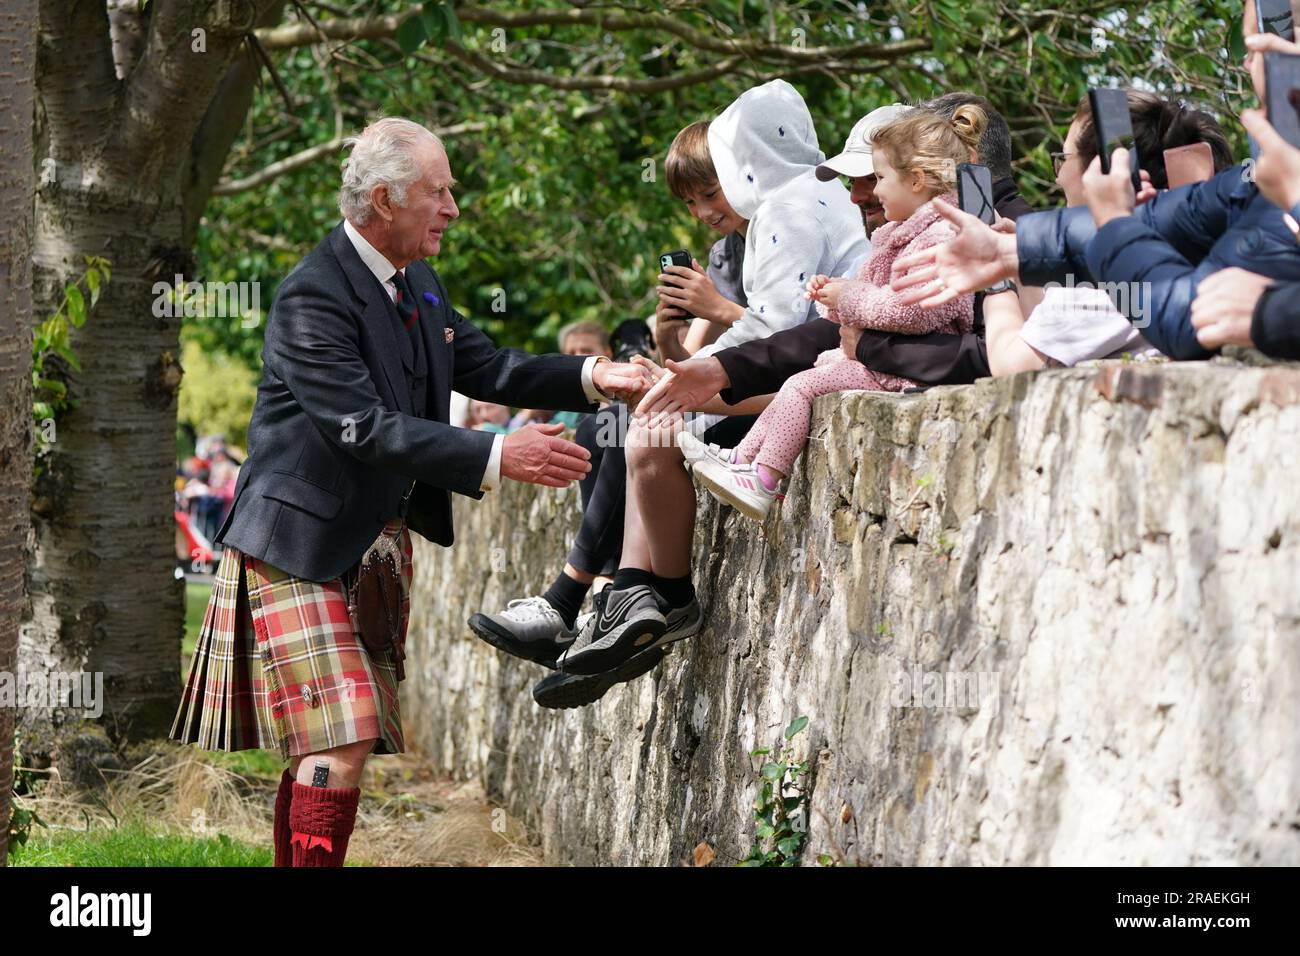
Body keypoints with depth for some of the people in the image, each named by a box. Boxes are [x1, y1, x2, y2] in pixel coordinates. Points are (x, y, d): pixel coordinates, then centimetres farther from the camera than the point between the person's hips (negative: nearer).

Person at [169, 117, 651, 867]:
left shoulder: (420, 285, 10)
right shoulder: (314, 297, -20)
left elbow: (488, 368, 13)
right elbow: (364, 428, -27)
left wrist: (593, 378, -2)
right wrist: (499, 457, -31)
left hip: (380, 542, 9)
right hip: (306, 547, -9)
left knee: (323, 747, 12)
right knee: (340, 745, -15)